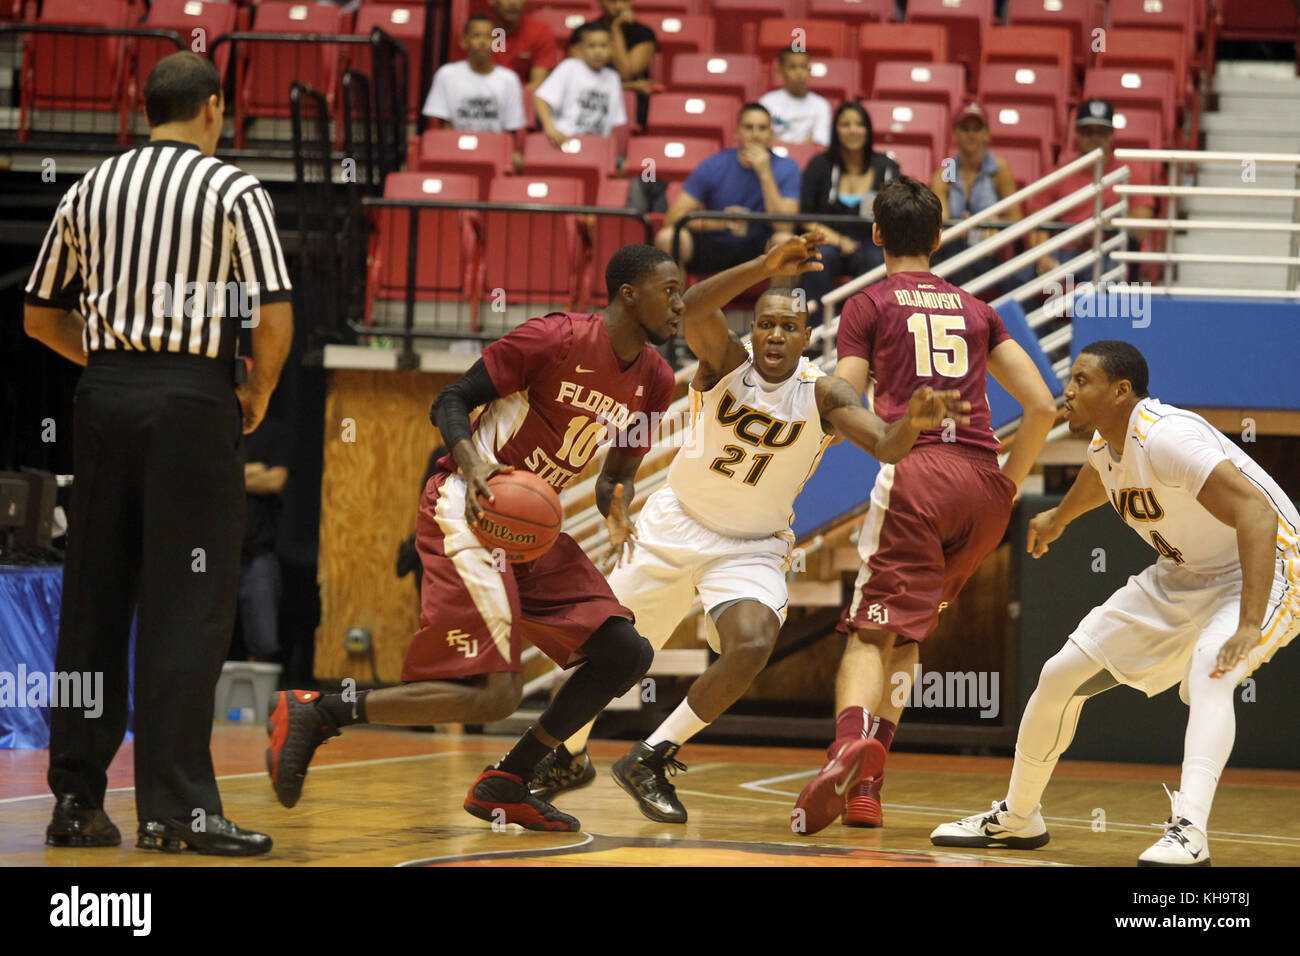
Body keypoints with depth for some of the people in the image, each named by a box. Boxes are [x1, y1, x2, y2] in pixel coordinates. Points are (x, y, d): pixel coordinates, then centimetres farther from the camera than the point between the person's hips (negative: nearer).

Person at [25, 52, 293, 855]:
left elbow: (41, 316, 15)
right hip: (192, 401, -5)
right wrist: (259, 395, 5)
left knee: (93, 602, 10)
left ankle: (77, 799, 12)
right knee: (189, 608, -3)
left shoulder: (90, 189, 12)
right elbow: (275, 317, -11)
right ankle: (176, 809, -6)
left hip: (105, 396, 5)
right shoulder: (234, 190, -2)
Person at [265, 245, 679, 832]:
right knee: (495, 694, -19)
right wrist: (472, 463, -31)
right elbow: (451, 401, -12)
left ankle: (505, 787, 10)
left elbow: (619, 473, 20)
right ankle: (312, 713, -9)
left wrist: (616, 508, -4)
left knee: (626, 653, 0)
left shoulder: (654, 381, 7)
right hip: (468, 512, -9)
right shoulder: (557, 338, -16)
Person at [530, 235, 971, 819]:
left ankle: (649, 761, -9)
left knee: (752, 646, -27)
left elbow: (884, 447, -30)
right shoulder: (726, 362, -15)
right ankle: (569, 760, 36)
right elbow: (694, 310, -37)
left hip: (753, 548, 0)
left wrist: (911, 423, -54)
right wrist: (767, 266, -51)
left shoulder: (823, 395, -15)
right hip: (677, 526, 0)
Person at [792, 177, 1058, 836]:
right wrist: (1007, 485, 23)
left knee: (872, 631, -9)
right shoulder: (975, 310, 22)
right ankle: (866, 784, 2)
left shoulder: (869, 305, 9)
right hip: (983, 483, 4)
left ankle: (852, 736, -40)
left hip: (915, 469, -4)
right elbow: (1041, 405, 15)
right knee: (906, 632, 15)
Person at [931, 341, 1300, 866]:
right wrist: (1058, 517, 45)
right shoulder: (1105, 443, -3)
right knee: (1061, 674, 6)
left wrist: (1250, 625, -47)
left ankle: (1189, 832, -45)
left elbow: (1256, 515, -39)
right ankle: (1016, 818, 24)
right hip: (1182, 578, 9)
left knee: (1210, 670, -39)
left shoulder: (1166, 437, -31)